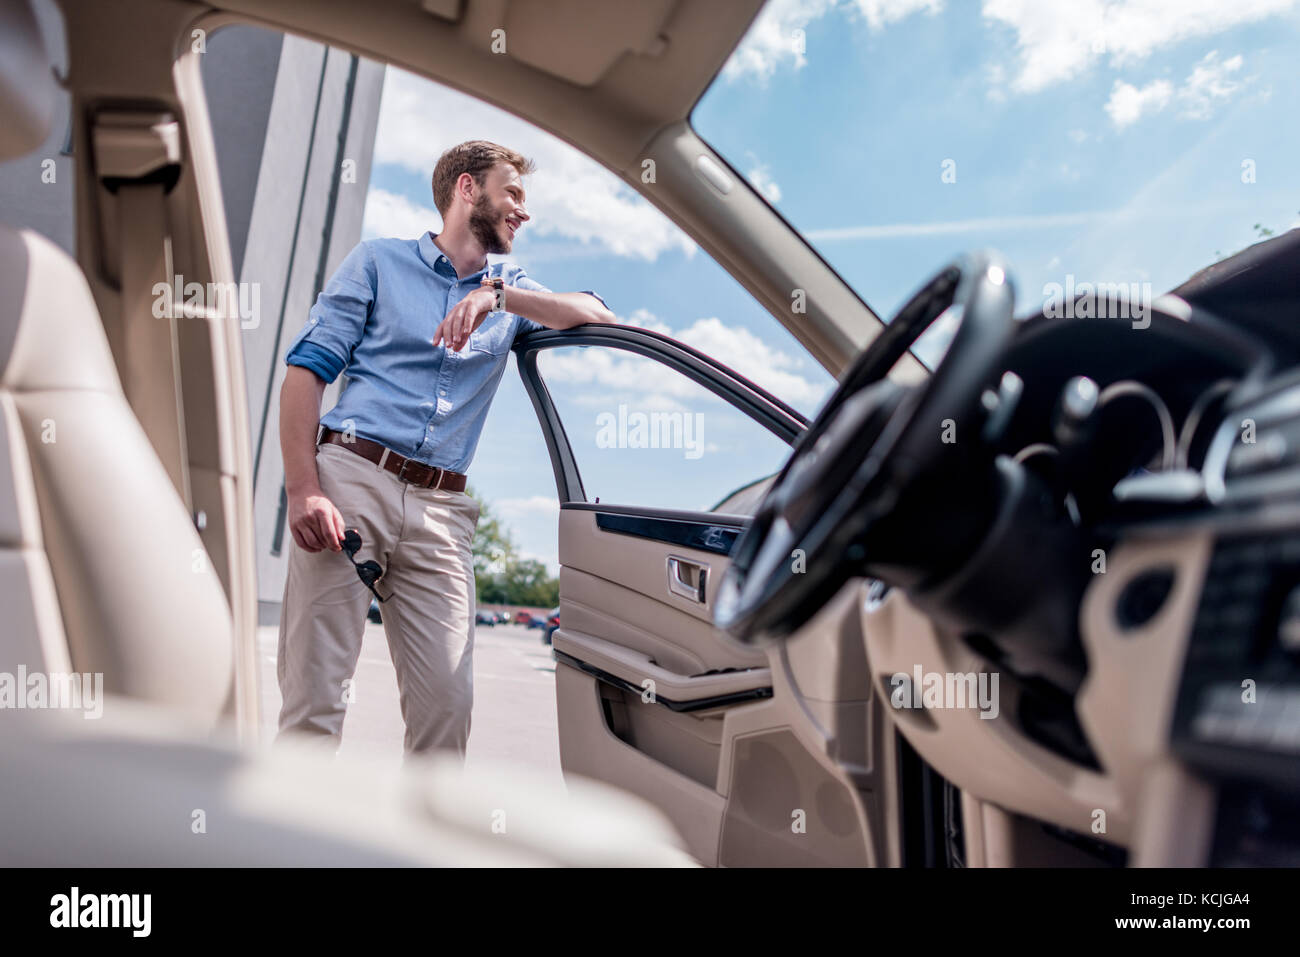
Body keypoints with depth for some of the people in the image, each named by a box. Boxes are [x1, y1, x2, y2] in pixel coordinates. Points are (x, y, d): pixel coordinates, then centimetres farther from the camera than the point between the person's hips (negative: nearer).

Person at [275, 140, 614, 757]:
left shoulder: (509, 291, 23)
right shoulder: (381, 261, 14)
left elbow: (597, 316, 5)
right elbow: (306, 370, 4)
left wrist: (500, 295, -10)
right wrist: (303, 489, -11)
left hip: (440, 506, 3)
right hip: (350, 478, -3)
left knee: (448, 701, -5)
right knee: (315, 696, -7)